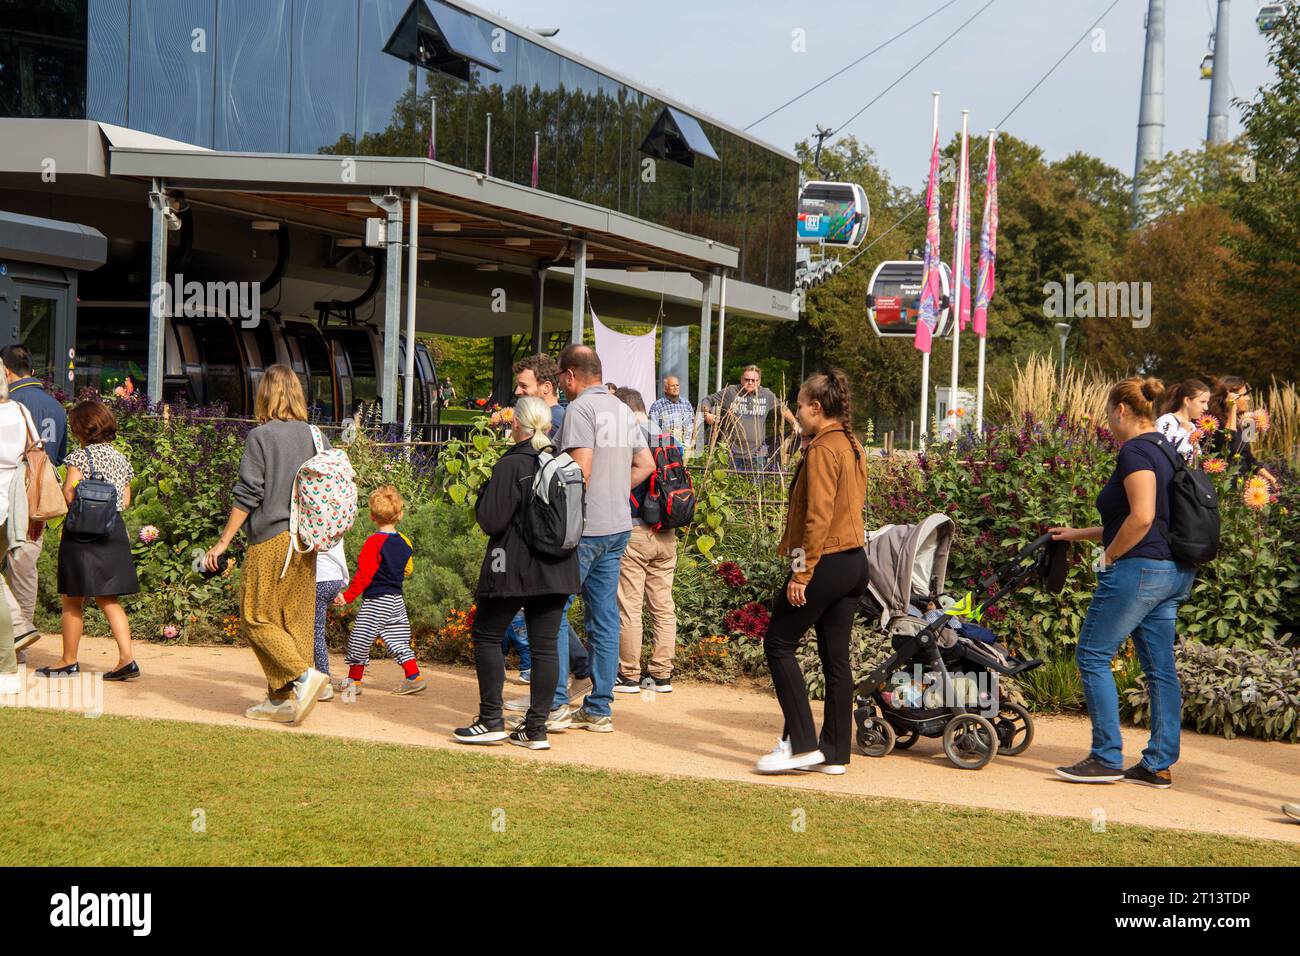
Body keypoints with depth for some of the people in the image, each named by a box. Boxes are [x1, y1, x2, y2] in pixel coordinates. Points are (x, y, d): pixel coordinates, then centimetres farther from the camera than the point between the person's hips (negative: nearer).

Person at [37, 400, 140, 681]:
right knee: (109, 600, 10)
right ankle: (127, 658, -1)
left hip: (82, 532, -6)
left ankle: (69, 660, 15)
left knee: (73, 601, 7)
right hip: (114, 531, 6)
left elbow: (69, 495, -19)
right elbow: (126, 502, 10)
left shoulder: (80, 457, -11)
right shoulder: (121, 459, 8)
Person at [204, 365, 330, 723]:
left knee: (256, 617, 3)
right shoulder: (317, 437, 9)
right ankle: (282, 700, 11)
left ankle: (304, 674, -14)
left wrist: (222, 543, -5)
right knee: (296, 621, 9)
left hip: (271, 540, -6)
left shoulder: (261, 436, -7)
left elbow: (248, 495, -10)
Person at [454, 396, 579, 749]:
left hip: (513, 568, -6)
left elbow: (491, 521, -14)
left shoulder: (511, 465, -14)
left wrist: (485, 492, 3)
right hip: (557, 570, 6)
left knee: (487, 636, 9)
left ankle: (491, 720, 7)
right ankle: (537, 728, 7)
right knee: (545, 645, 6)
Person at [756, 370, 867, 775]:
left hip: (826, 560, -9)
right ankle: (835, 753, 12)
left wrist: (802, 574, -18)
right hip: (855, 561, 9)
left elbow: (818, 517, -19)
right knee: (835, 657, 10)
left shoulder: (822, 450, -14)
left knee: (779, 643, 0)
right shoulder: (853, 448, 14)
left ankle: (802, 743, -4)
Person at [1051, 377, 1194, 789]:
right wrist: (1080, 534, 28)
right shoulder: (1164, 449, 18)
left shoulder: (1135, 451, -13)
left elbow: (1141, 518, -24)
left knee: (1093, 655, -2)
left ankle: (1107, 758, -1)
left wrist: (1109, 556, -10)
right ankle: (1159, 765, 12)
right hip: (1175, 572, 10)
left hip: (1139, 569, -10)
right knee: (1160, 667, 9)